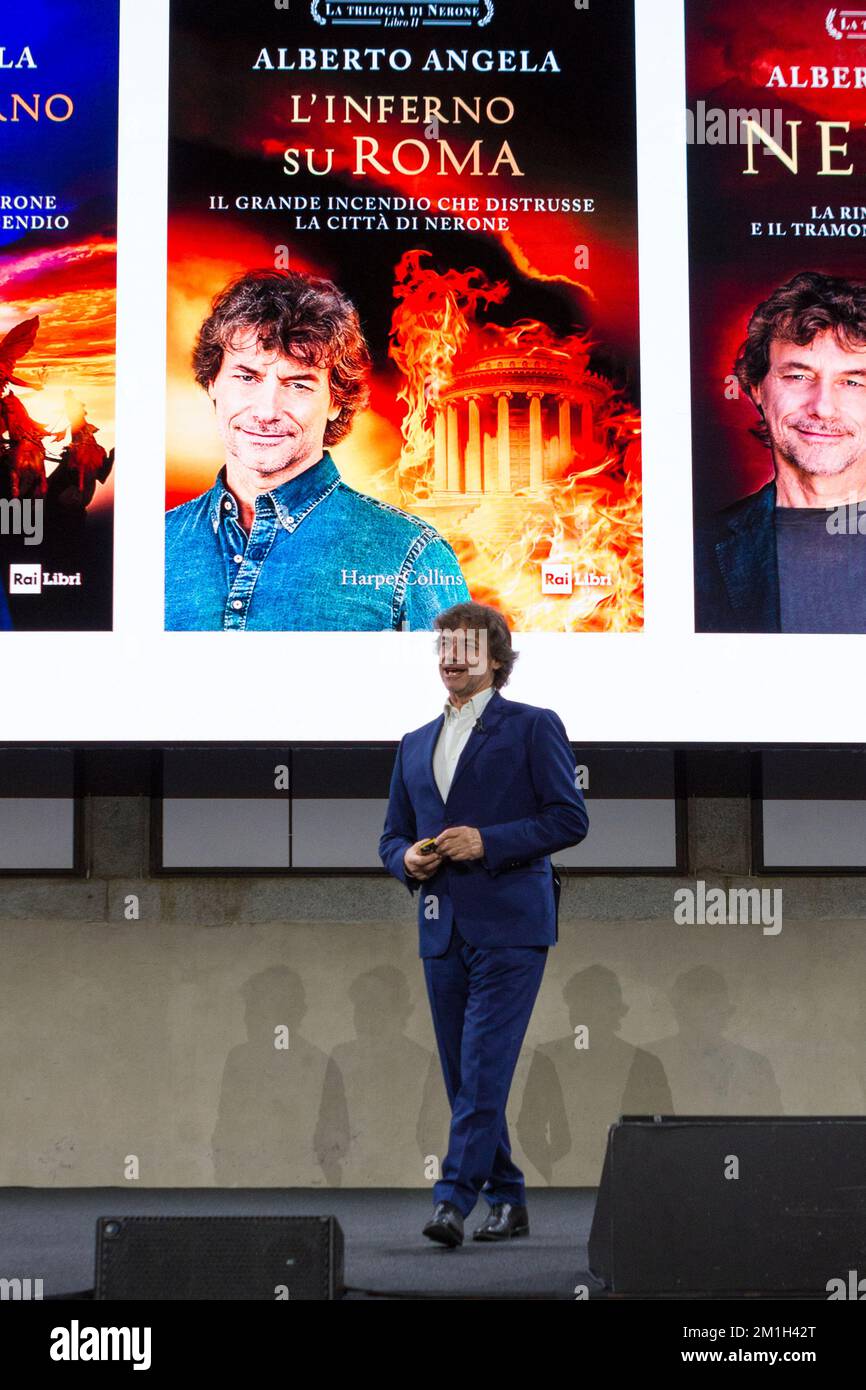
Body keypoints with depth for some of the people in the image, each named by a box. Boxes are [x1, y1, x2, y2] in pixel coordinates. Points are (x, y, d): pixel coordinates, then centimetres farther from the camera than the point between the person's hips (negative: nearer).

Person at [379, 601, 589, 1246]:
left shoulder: (533, 727, 2)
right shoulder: (415, 745, 19)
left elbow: (571, 817, -6)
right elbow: (392, 834, 22)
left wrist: (488, 842, -15)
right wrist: (407, 860, -1)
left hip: (510, 925, -6)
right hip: (443, 928, 6)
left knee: (484, 1068, -13)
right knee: (465, 1077, 8)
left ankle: (453, 1199, -15)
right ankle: (507, 1201, 18)